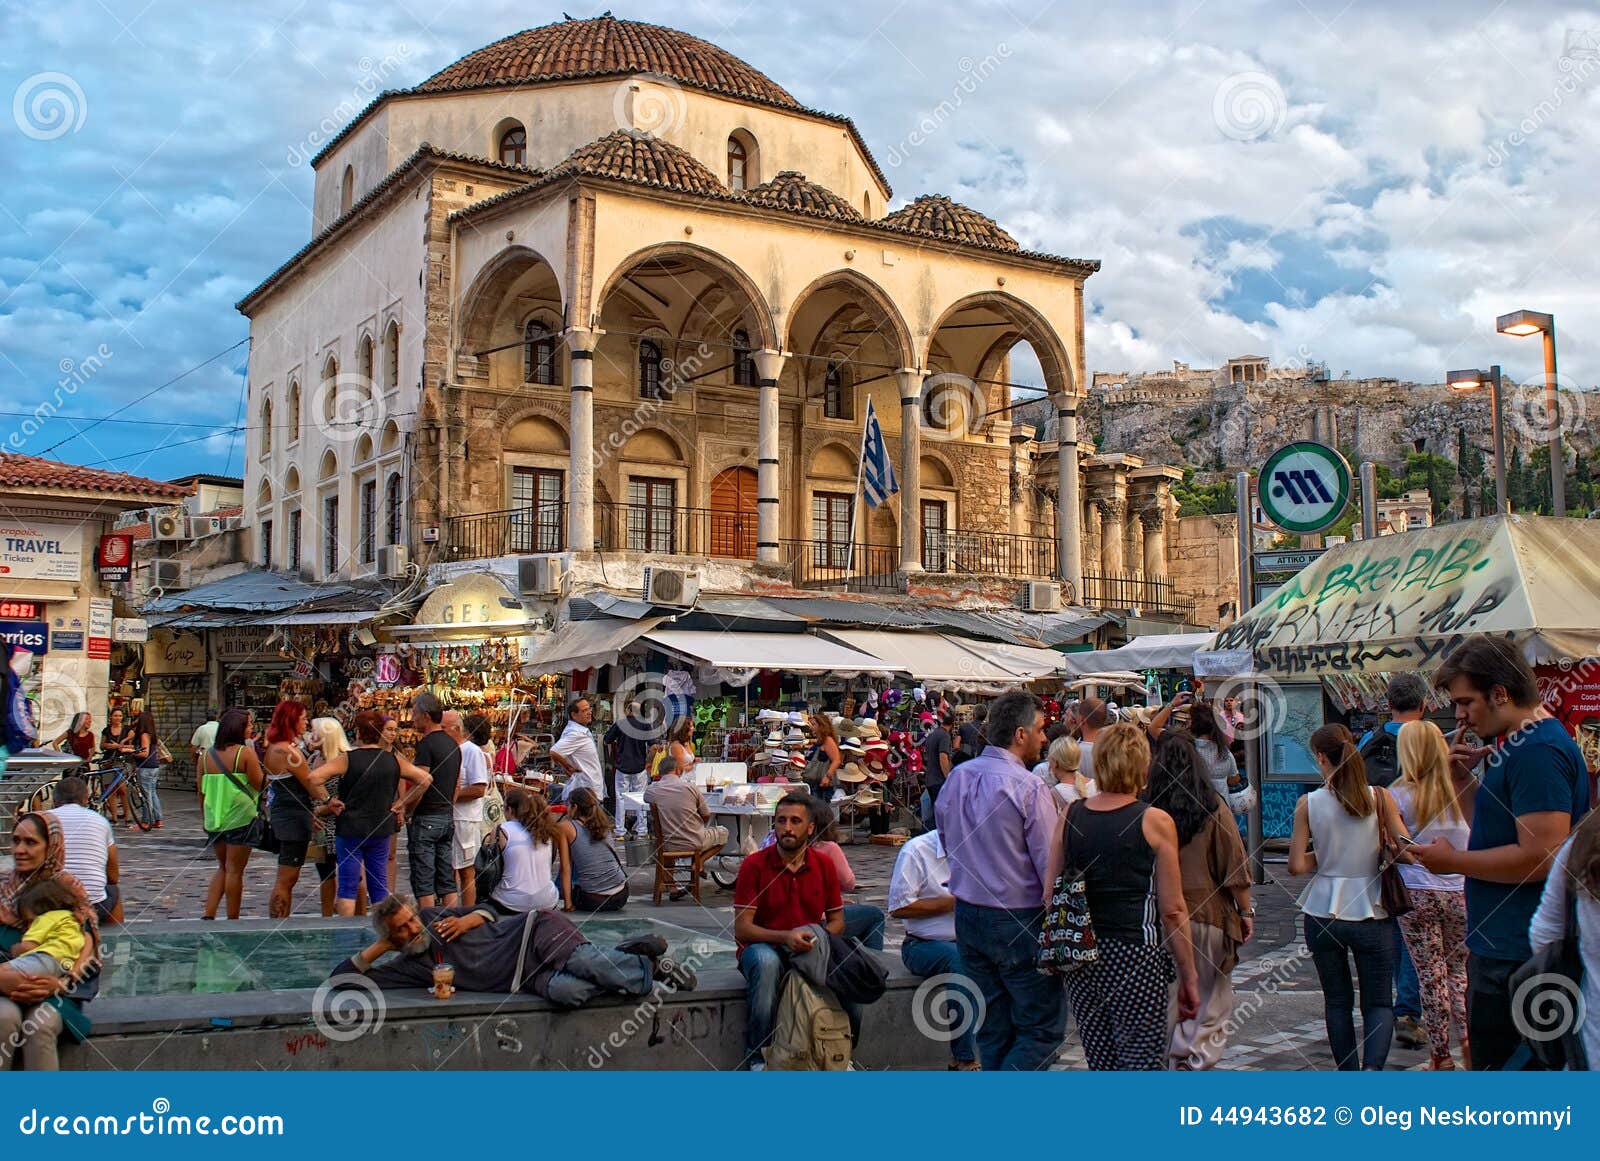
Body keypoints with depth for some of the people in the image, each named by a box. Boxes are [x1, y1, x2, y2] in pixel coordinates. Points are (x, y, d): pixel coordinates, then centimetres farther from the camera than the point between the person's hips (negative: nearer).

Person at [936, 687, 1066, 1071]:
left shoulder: (956, 778, 4)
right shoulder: (1031, 790, -17)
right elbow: (1051, 867, -17)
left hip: (967, 916, 7)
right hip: (1020, 921, -7)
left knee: (993, 1028, 15)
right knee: (1044, 1026, 2)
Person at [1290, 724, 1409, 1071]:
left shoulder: (1308, 803, -7)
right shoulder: (1379, 797, -6)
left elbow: (1296, 865, -8)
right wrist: (1374, 853, 10)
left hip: (1323, 913, 0)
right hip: (1371, 913, 0)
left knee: (1337, 1000, 16)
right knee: (1379, 1002, 8)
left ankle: (1348, 1071, 19)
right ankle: (1373, 1065, -15)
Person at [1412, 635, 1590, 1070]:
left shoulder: (1537, 752, -19)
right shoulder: (1523, 744, 14)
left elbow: (1541, 857, -27)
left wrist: (1454, 861, -15)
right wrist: (1464, 776, 8)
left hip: (1515, 956, -11)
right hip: (1505, 945, 11)